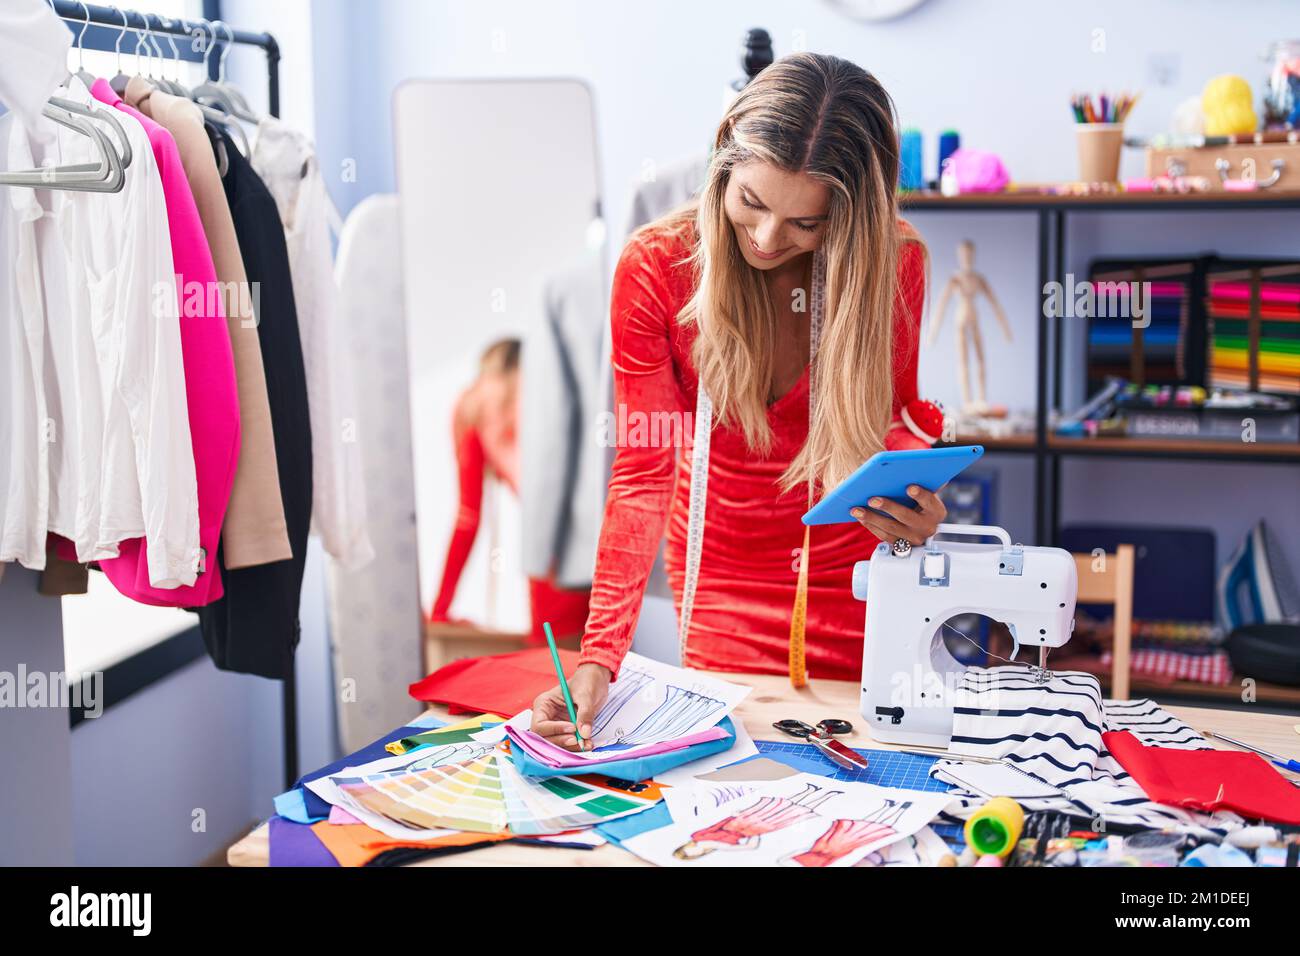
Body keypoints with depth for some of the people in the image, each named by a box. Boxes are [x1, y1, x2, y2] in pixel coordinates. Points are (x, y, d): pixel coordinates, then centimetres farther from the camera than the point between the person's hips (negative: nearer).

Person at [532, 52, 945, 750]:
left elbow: (890, 418, -2)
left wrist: (913, 496, -27)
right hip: (721, 577, -1)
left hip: (855, 574, 1)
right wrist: (597, 659, -29)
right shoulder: (656, 267, -20)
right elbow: (643, 469, -21)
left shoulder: (893, 261, -16)